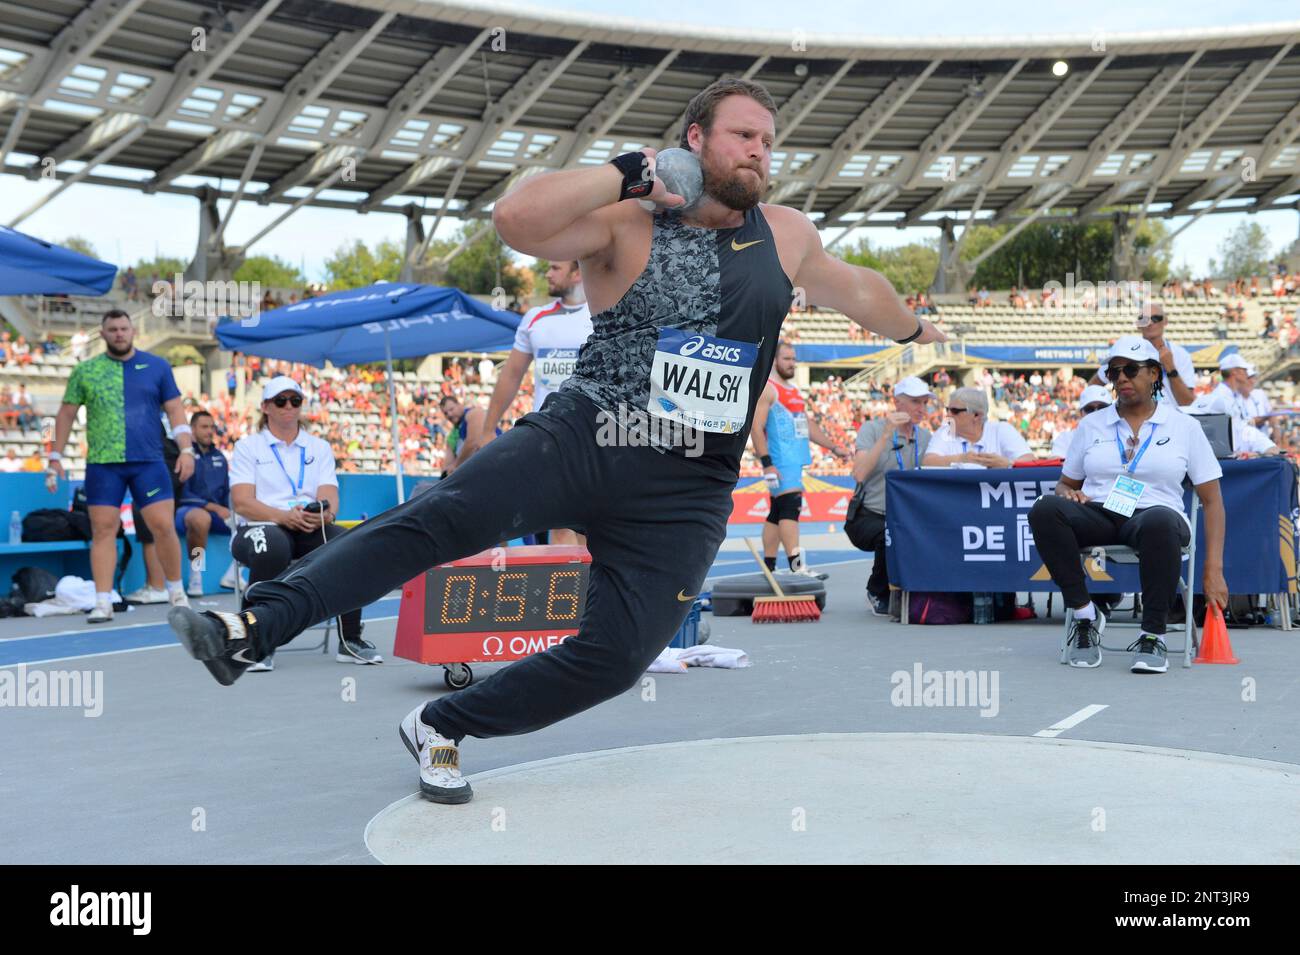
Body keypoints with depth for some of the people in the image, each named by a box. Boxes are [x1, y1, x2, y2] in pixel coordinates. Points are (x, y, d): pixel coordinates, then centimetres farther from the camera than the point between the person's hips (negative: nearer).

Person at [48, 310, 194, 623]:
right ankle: (103, 603, 3)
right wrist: (56, 456, 9)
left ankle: (176, 592, 13)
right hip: (102, 464, 0)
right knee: (103, 530, -1)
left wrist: (186, 448, -2)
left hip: (148, 462, 0)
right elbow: (66, 414, 13)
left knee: (163, 526, -5)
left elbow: (175, 410, 8)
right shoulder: (85, 371, 9)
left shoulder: (157, 366, 8)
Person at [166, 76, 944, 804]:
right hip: (580, 441, -3)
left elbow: (854, 286, 31)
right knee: (436, 518, -24)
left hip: (684, 495, 3)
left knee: (614, 660, -7)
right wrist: (633, 173, -19)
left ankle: (441, 729, 11)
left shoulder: (788, 236, 11)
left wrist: (915, 329, 47)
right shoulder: (625, 225, -3)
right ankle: (253, 631, -25)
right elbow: (516, 218, -20)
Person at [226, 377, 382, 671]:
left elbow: (330, 498, 4)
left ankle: (350, 641, -17)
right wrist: (284, 516, -24)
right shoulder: (248, 446, 9)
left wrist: (323, 514, -23)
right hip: (260, 528, -3)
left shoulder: (319, 448, 18)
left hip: (312, 530, 3)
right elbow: (241, 503, -5)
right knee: (273, 547, -40)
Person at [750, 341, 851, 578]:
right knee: (790, 507, -18)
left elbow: (809, 425, 27)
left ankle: (768, 567, 14)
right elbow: (756, 428, -15)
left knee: (777, 513, 10)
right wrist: (766, 463, -22)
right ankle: (797, 566, -23)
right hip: (780, 461, -9)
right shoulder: (767, 389, -8)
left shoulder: (795, 391, 21)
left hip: (795, 460, 9)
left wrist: (833, 447, 19)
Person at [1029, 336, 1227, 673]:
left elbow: (1212, 500, 6)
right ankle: (1085, 616, -20)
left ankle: (1152, 635, -27)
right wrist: (1067, 493, -6)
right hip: (1097, 516, 2)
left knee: (1160, 521, -41)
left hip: (1152, 516, -2)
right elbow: (1065, 484, 22)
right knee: (1044, 509, -31)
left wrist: (1214, 569, -6)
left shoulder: (1184, 427, 10)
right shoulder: (1091, 425, 17)